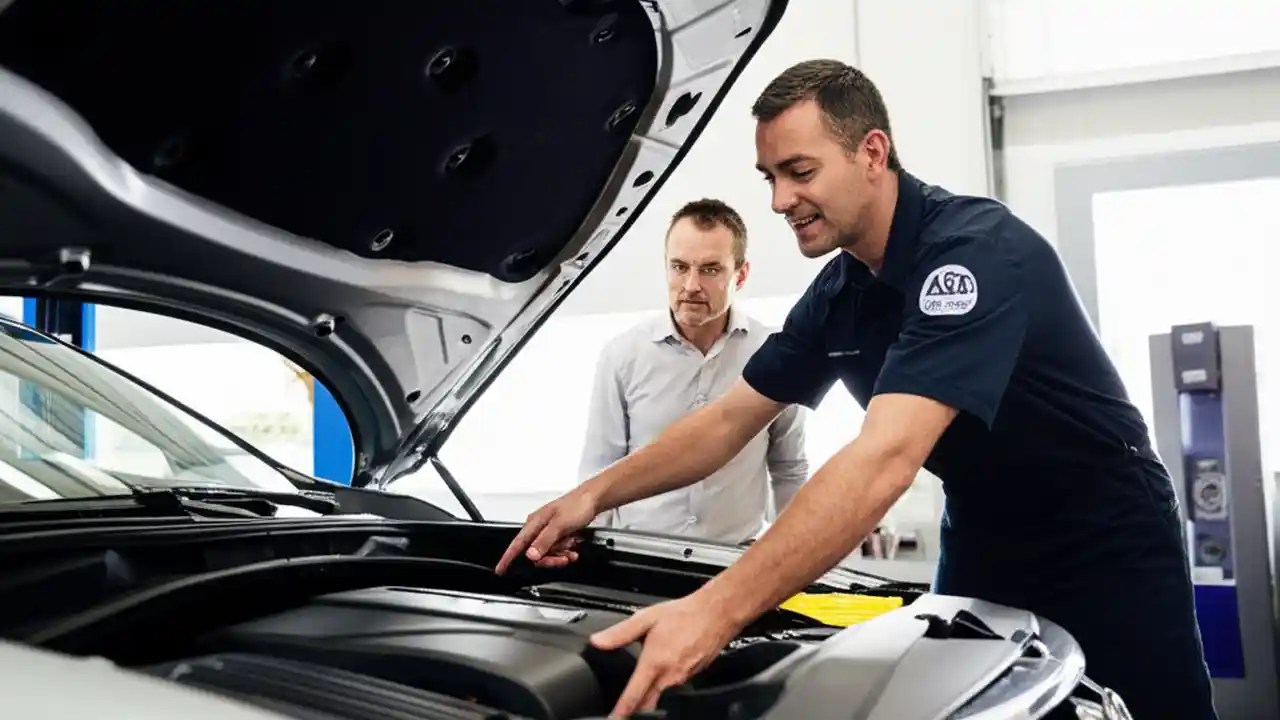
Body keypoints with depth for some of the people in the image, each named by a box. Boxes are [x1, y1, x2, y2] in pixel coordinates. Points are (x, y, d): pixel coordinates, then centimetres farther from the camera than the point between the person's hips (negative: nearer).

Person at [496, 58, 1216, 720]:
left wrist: (718, 610, -49)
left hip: (1105, 544, -7)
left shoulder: (977, 249, -30)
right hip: (983, 541, 7)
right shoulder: (838, 293, -3)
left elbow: (886, 457, -41)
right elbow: (729, 420, 6)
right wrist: (595, 495, -6)